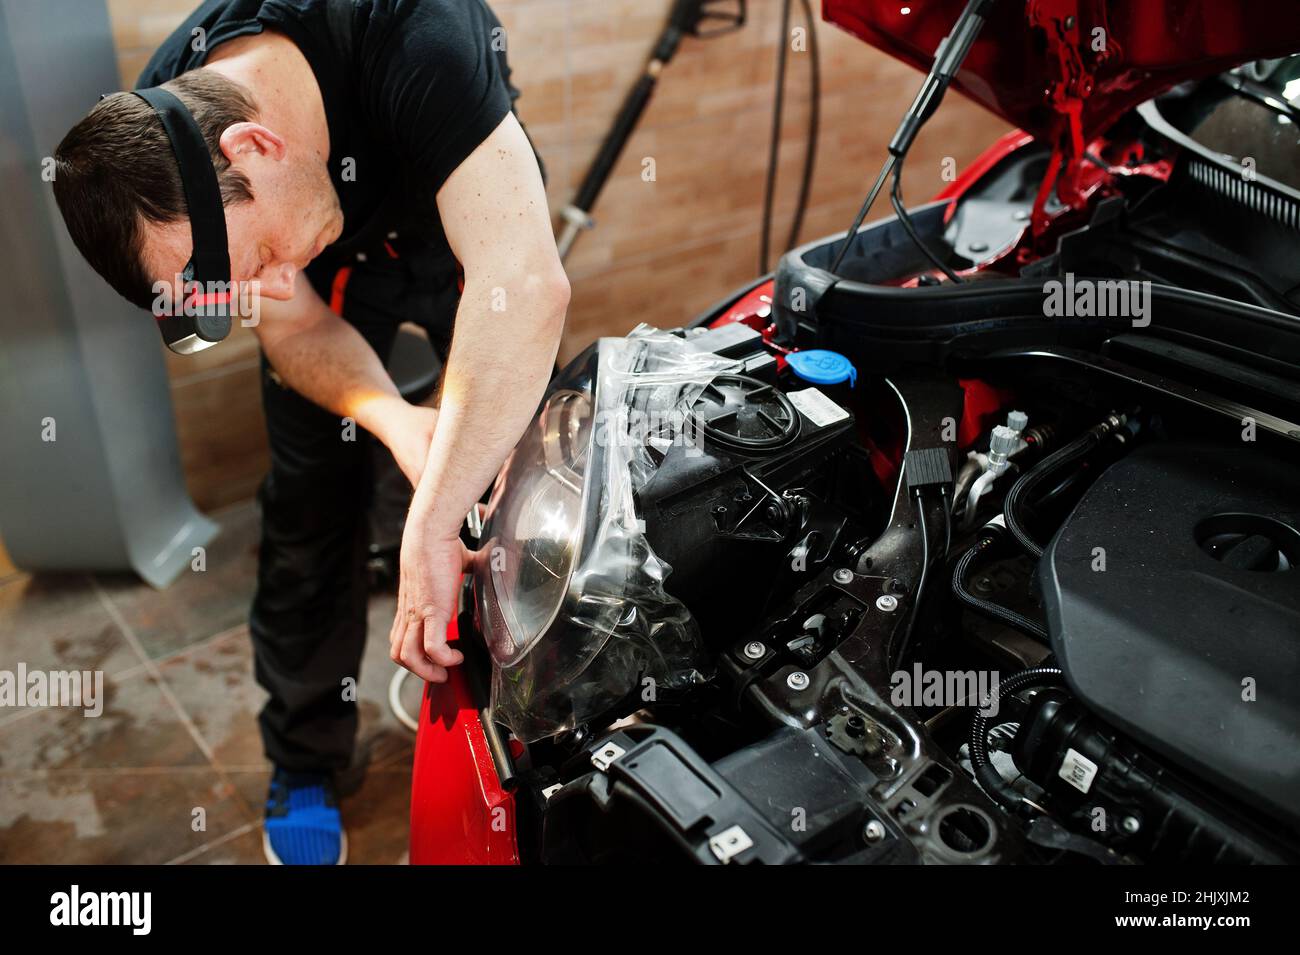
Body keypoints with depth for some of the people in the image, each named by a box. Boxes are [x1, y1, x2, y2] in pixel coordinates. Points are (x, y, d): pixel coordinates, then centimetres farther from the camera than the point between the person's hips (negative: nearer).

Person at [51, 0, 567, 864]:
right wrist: (392, 419, -39)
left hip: (461, 222, -2)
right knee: (310, 508, 1)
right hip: (337, 272, 2)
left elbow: (527, 282, -54)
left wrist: (431, 531, -55)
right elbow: (295, 323, -18)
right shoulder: (157, 138, -28)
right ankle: (304, 765, 22)